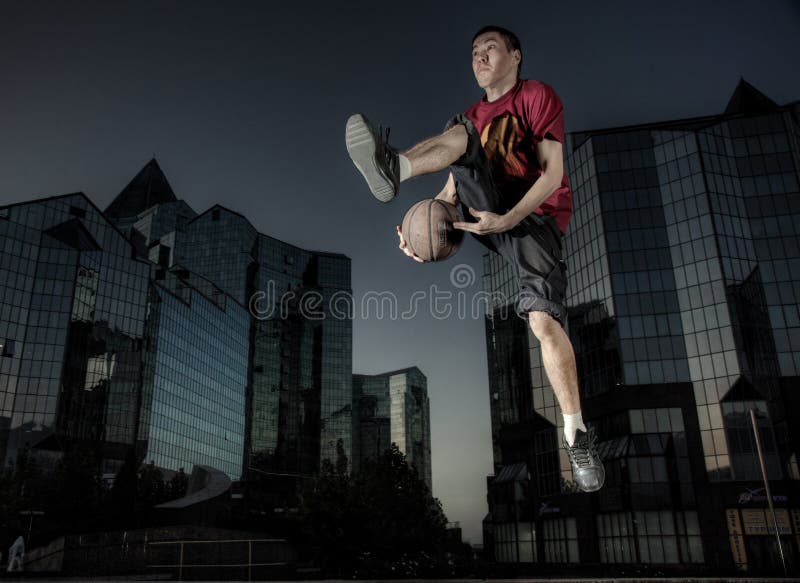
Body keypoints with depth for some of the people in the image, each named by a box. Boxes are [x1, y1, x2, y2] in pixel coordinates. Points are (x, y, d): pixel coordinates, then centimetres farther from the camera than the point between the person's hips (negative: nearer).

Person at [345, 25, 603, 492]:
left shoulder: (538, 96, 4)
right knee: (459, 135, -17)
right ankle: (392, 169, -49)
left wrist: (507, 220, -23)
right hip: (488, 213, 5)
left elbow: (553, 173, -8)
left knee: (544, 321, -23)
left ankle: (577, 434, -10)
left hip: (535, 217, -4)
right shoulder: (473, 117, 22)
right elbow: (452, 190, 16)